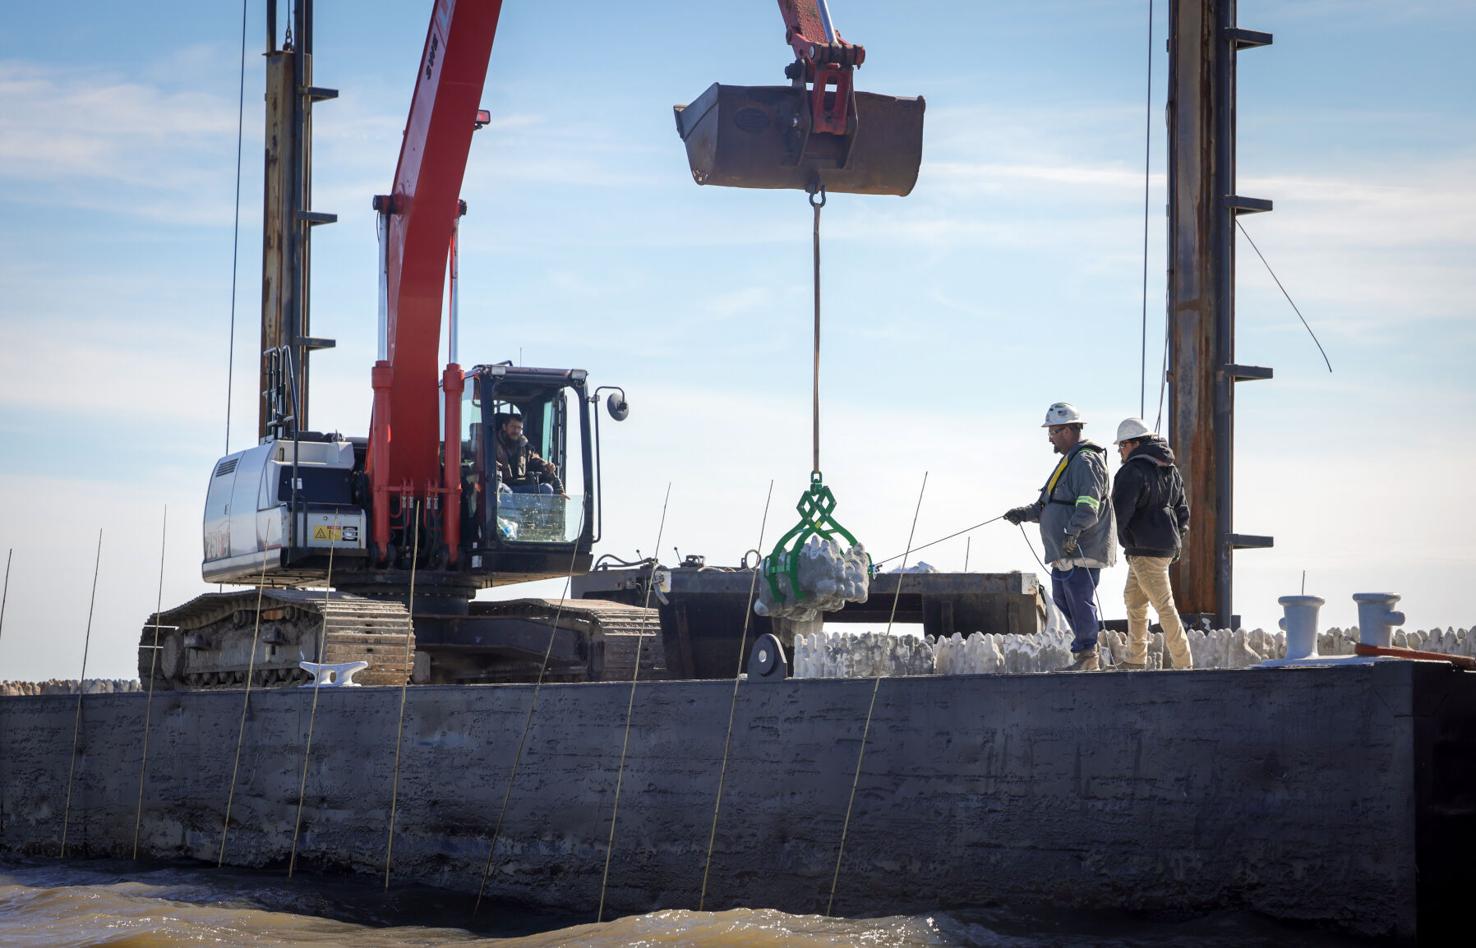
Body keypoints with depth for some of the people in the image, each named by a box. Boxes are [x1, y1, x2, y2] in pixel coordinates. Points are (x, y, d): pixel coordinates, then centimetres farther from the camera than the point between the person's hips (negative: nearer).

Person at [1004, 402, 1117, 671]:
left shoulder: (1086, 462, -12)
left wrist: (1073, 531, -36)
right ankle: (1088, 642, 22)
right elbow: (1048, 506, 26)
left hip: (1082, 549, -11)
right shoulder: (1069, 461, 22)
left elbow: (1088, 506, -24)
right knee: (1062, 597, 14)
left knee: (1080, 599, -7)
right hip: (1064, 551, 11)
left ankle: (1085, 655, -1)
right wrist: (1024, 513, 13)